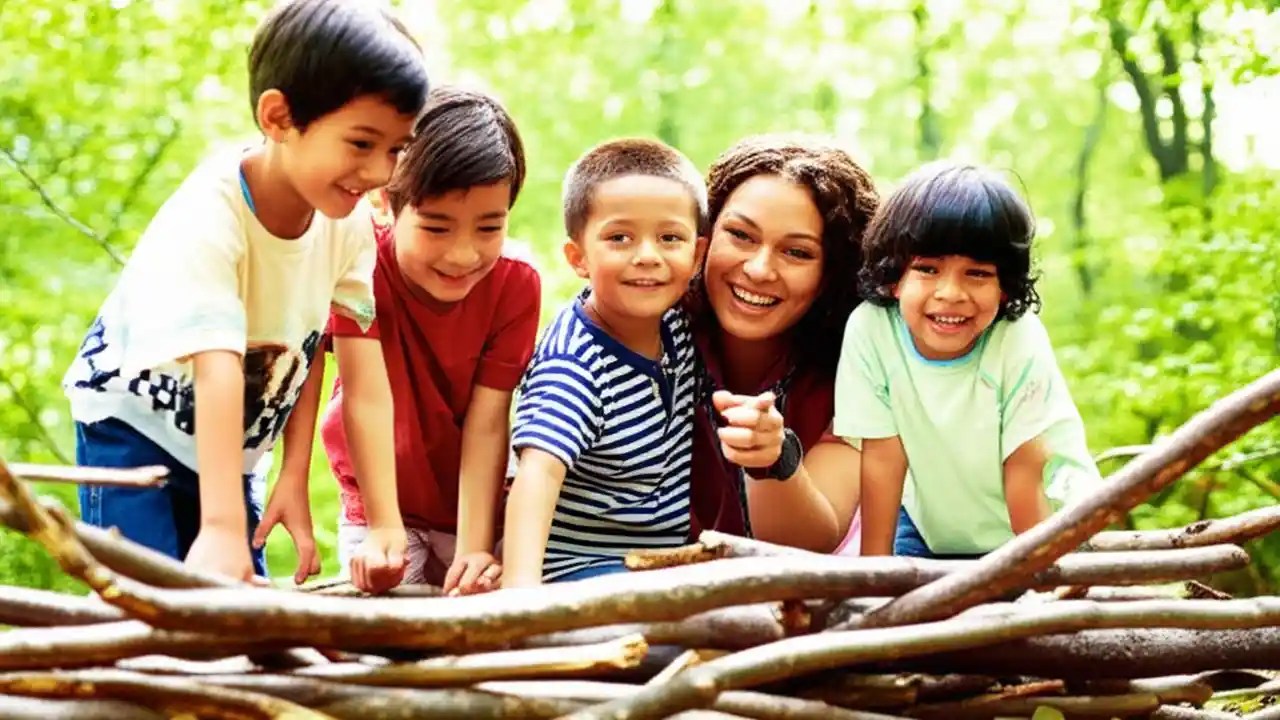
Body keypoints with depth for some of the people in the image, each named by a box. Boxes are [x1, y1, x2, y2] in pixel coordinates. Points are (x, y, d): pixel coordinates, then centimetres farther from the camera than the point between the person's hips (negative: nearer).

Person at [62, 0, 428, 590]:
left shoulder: (349, 223, -15)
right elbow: (217, 371, -43)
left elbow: (366, 377, -17)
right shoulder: (209, 216, -33)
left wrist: (385, 522, -23)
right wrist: (221, 527, -51)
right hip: (131, 424, -6)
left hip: (230, 447, 6)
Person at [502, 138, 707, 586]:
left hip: (668, 561, 8)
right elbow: (540, 469, -35)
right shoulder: (574, 362, -20)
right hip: (581, 566, -8)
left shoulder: (676, 322, 2)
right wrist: (520, 583, -50)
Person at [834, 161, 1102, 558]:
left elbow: (1023, 470, -21)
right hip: (930, 524, 2)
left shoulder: (1021, 340, -29)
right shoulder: (869, 329, -25)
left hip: (1042, 520, -2)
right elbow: (883, 458, -17)